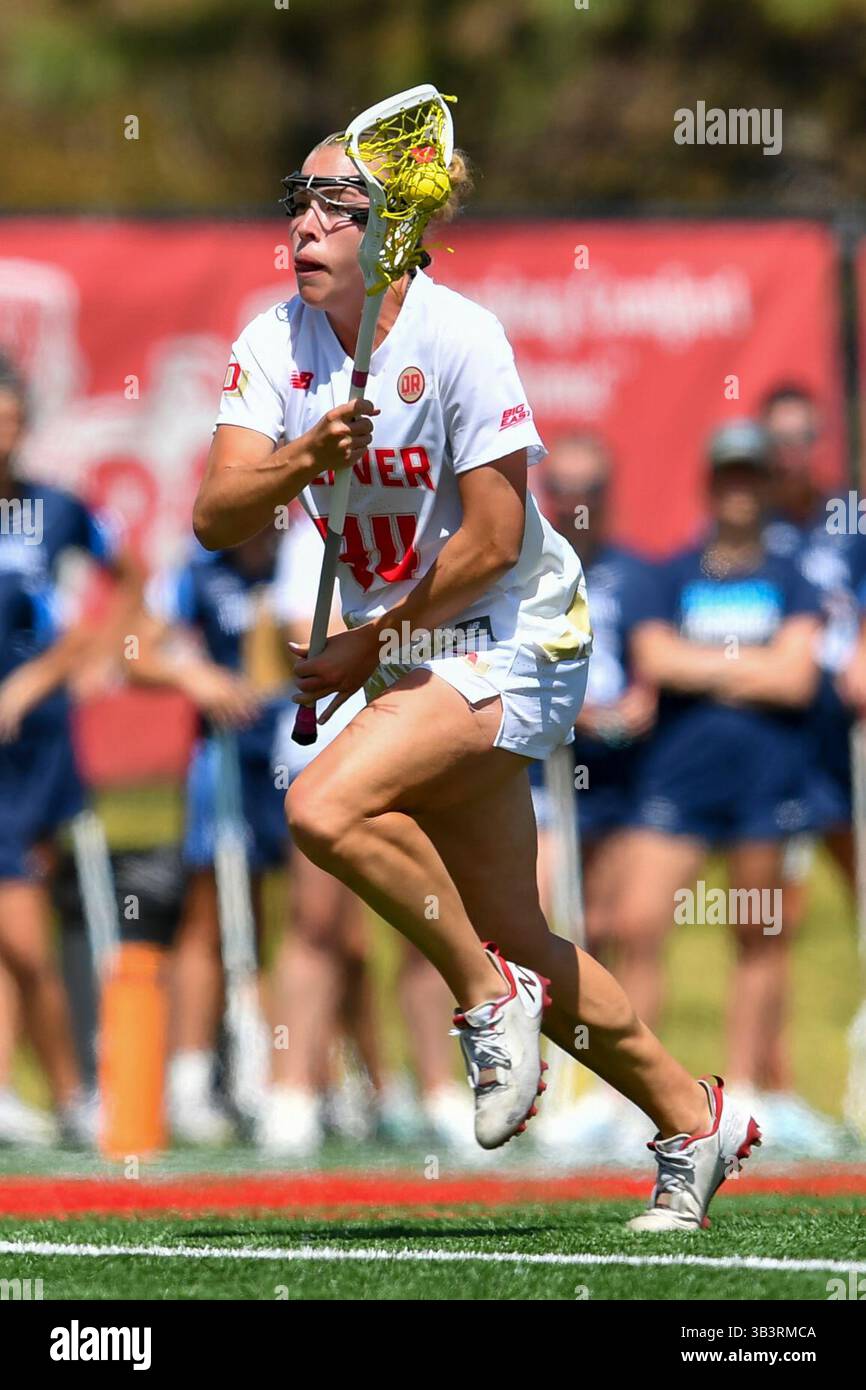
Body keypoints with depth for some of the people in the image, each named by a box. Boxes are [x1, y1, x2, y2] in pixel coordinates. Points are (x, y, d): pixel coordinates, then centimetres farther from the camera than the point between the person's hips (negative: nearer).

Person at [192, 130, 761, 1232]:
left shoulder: (457, 337, -19)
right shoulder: (274, 346, -4)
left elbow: (493, 541, -18)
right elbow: (215, 520, -14)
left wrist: (371, 645, -13)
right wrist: (305, 460, -32)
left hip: (513, 645, -7)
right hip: (414, 658, 7)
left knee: (325, 808, -28)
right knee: (514, 938, 11)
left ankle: (491, 997, -8)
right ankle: (693, 1122, 27)